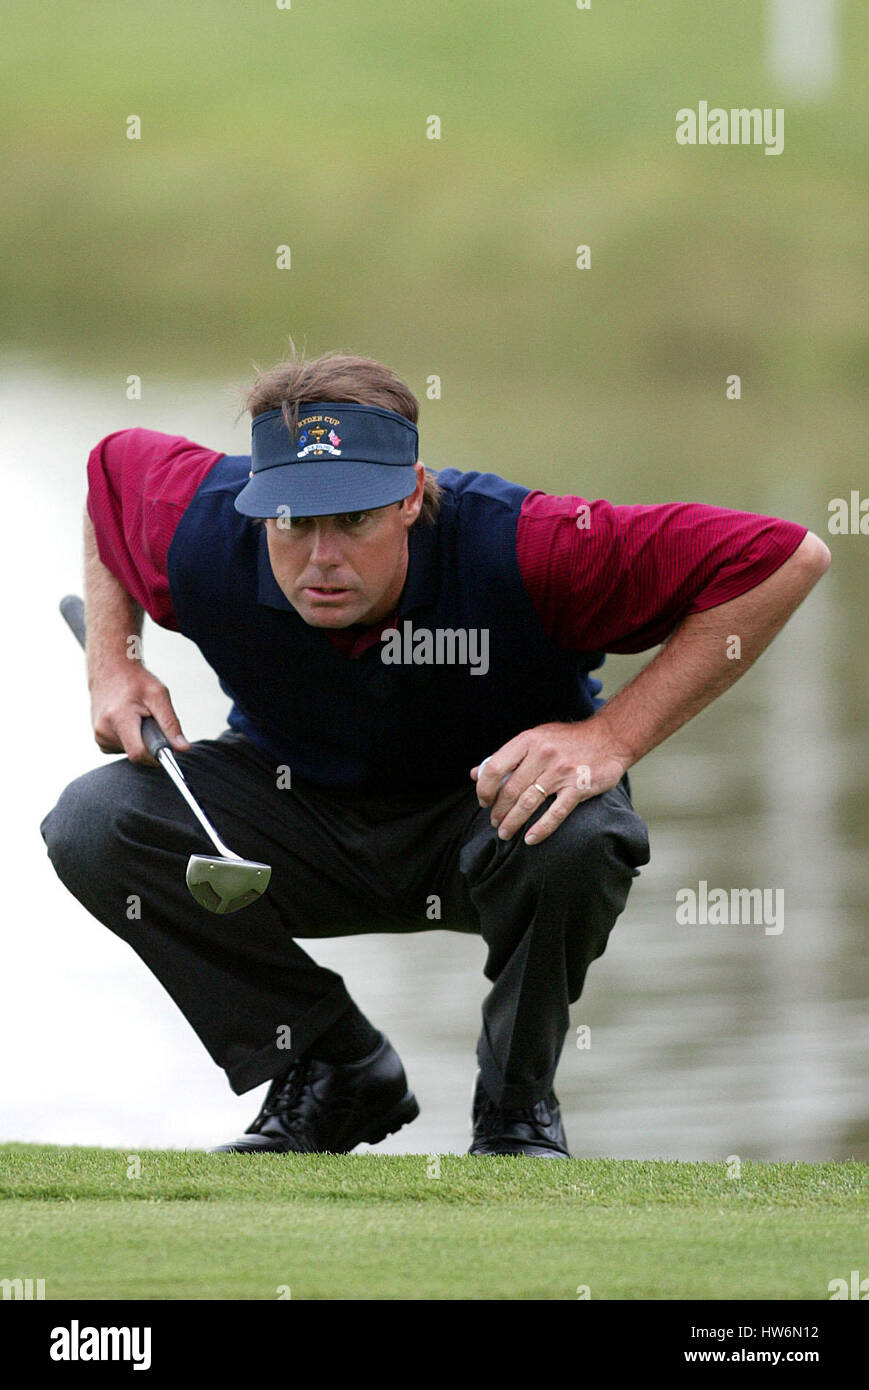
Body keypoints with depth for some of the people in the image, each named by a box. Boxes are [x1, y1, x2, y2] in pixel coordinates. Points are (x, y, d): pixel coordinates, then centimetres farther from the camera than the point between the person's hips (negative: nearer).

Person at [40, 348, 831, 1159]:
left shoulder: (519, 549, -34)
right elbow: (112, 464, 3)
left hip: (491, 807, -3)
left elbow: (787, 559, -32)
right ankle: (330, 1069, -1)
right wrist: (112, 665, -7)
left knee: (576, 834, -39)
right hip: (303, 808, 3)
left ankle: (518, 1105, -7)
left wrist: (612, 738, -34)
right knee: (95, 823, -23)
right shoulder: (198, 537, -24)